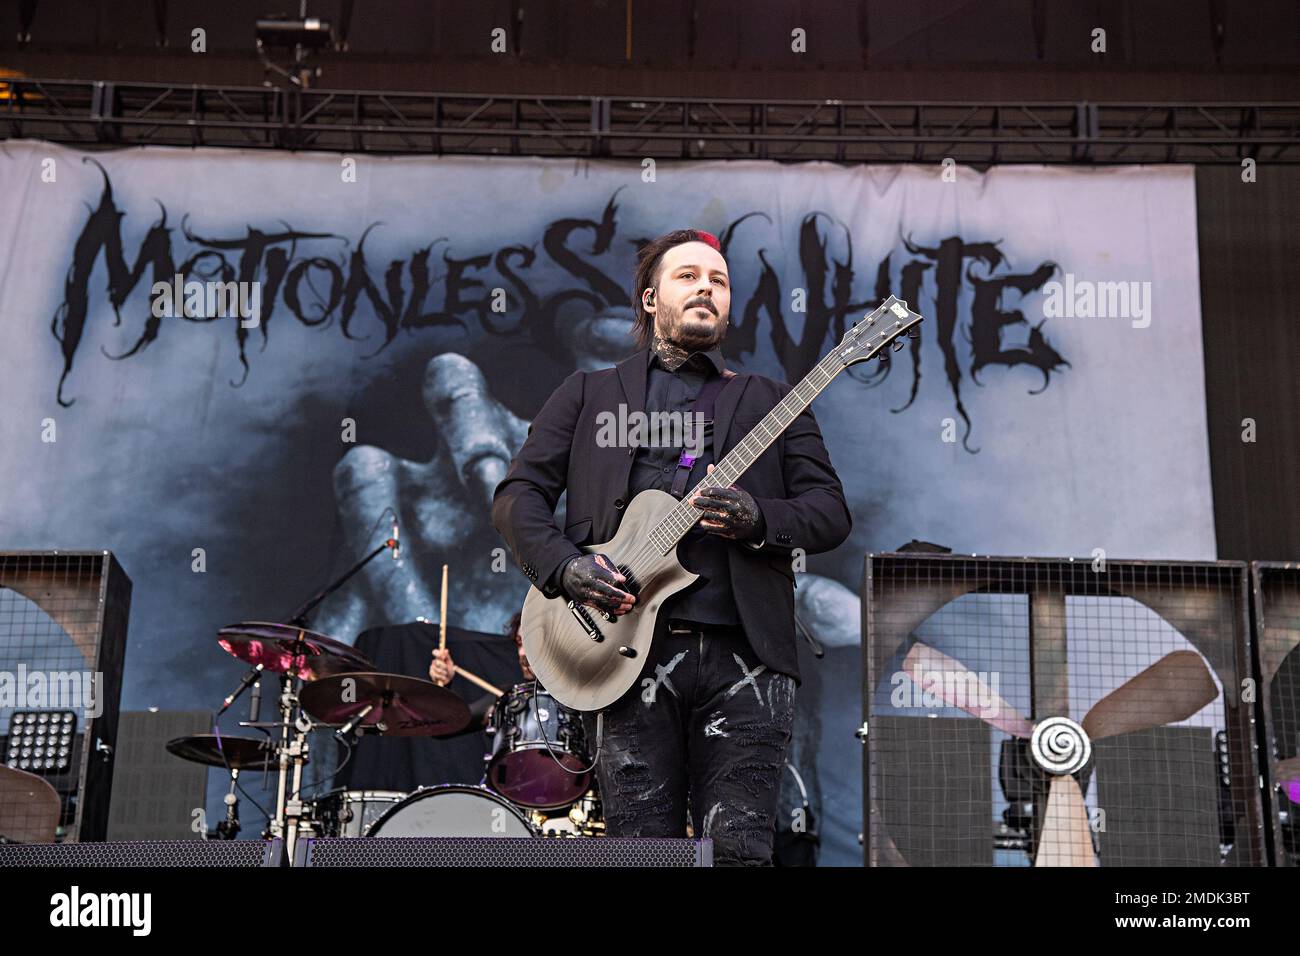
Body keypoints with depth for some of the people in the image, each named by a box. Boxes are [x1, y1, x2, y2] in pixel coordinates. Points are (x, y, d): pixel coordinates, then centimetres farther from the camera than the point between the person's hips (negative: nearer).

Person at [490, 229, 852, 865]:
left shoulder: (770, 401, 18)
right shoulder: (589, 394, 17)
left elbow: (831, 512, 9)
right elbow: (517, 494, 10)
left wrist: (758, 520, -11)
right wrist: (563, 566, -8)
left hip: (744, 652, 0)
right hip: (629, 648, 0)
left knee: (738, 849, -4)